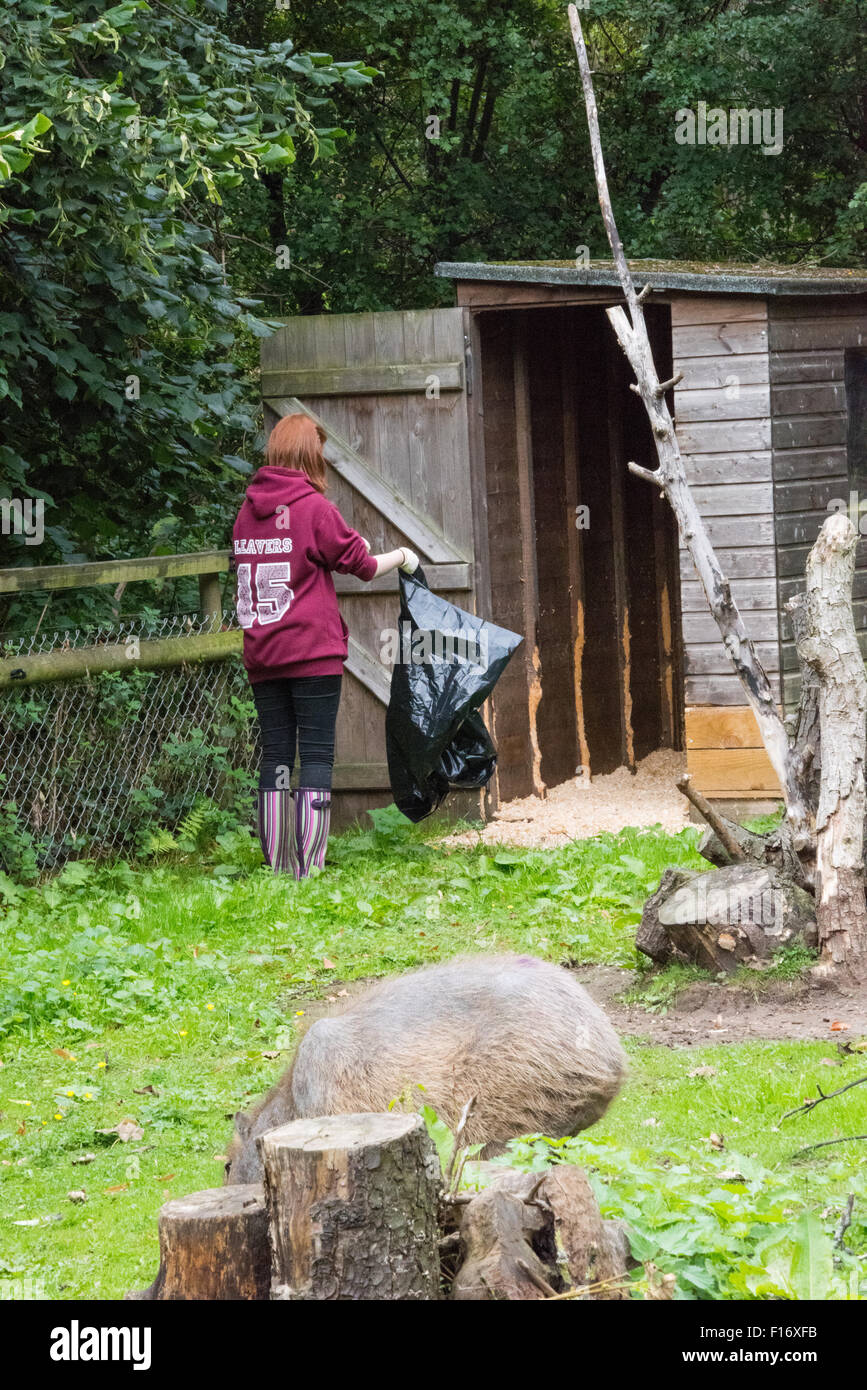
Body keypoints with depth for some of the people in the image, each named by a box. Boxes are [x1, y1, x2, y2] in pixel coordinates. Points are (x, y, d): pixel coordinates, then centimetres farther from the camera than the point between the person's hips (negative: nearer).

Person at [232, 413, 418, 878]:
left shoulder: (247, 509, 7)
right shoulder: (314, 507, -9)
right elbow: (361, 565, -2)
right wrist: (401, 557, 18)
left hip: (261, 657, 5)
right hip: (313, 652, -5)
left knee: (275, 754, 8)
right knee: (317, 754, -2)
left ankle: (278, 866, 7)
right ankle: (310, 867, -8)